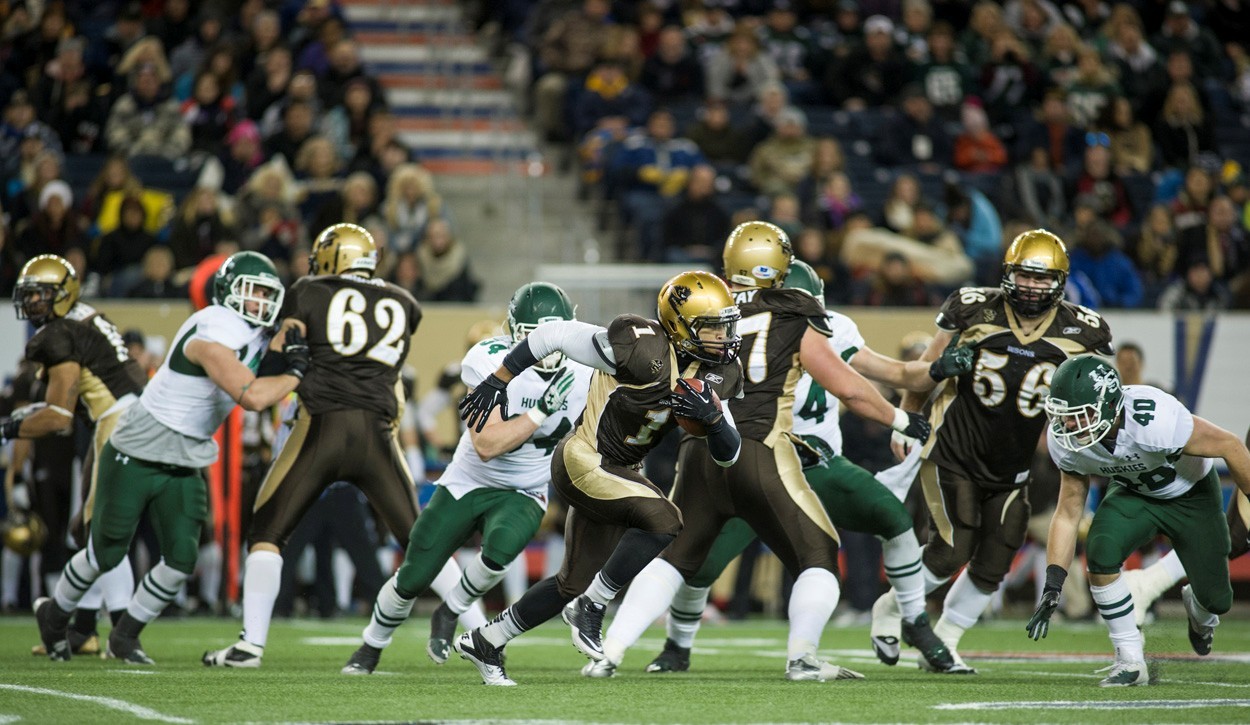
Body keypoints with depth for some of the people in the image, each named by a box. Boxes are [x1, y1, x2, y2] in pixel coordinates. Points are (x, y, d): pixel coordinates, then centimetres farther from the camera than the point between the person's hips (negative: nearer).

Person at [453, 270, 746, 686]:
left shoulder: (716, 375, -2)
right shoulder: (644, 351, -25)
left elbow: (728, 455, 1)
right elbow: (556, 334, -18)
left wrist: (713, 415, -21)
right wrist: (498, 382, -11)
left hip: (617, 474, 9)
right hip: (583, 462, -9)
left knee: (576, 584, 14)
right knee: (662, 519, -27)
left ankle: (485, 642, 30)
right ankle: (591, 608, -11)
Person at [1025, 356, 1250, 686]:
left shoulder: (1154, 421, -43)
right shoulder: (1065, 441, -25)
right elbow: (1068, 513, -10)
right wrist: (1052, 587, -18)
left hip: (1191, 494, -3)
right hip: (1133, 494, 3)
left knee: (1215, 599, 1)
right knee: (1101, 550, -27)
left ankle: (1199, 610, 43)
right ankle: (1130, 660, -12)